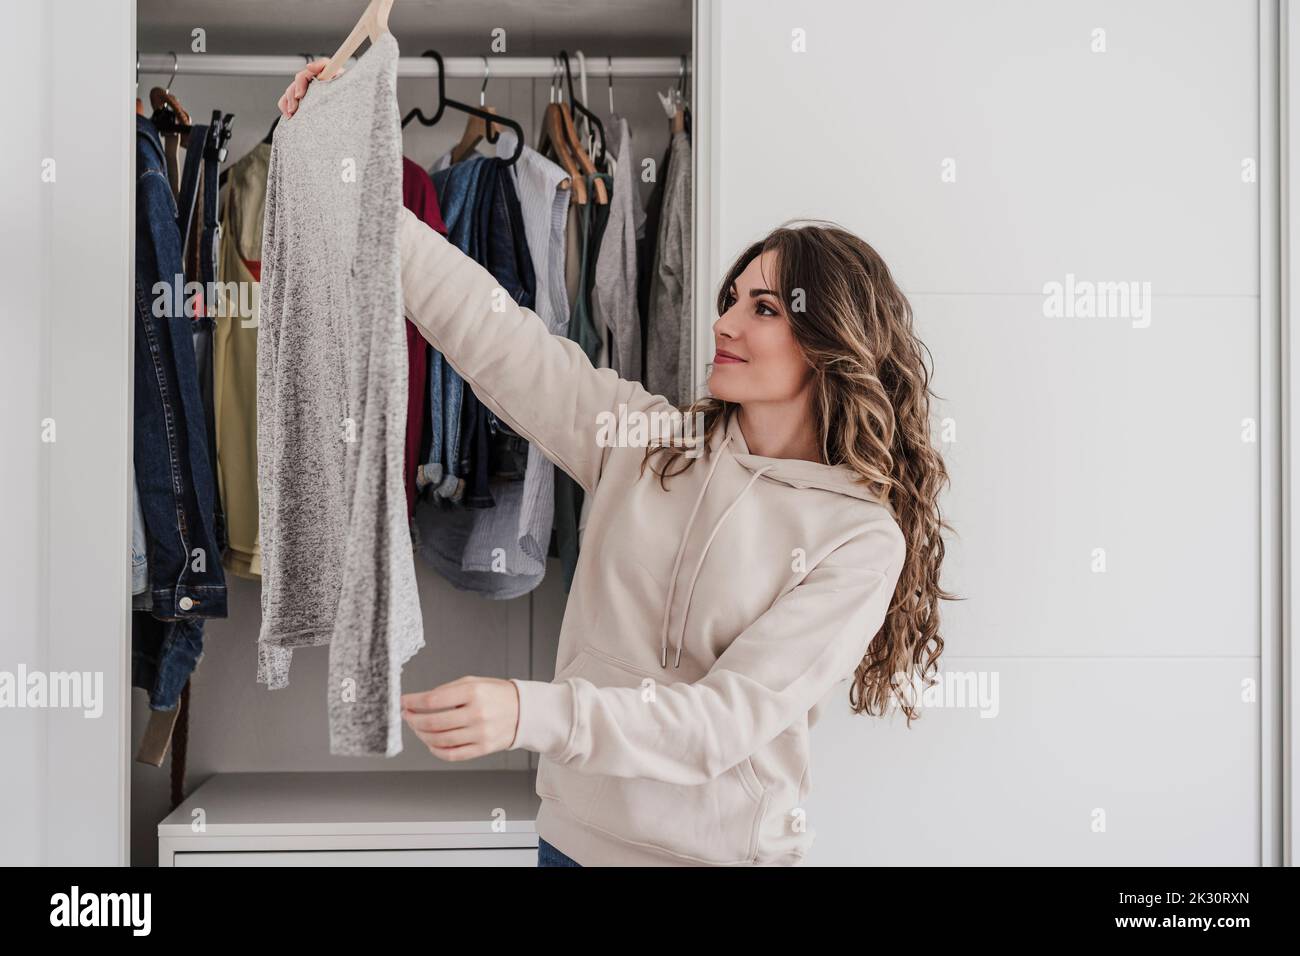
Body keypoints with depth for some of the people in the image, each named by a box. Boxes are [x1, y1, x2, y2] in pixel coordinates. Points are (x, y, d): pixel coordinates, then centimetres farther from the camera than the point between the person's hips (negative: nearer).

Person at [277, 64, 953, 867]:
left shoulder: (864, 537, -15)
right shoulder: (644, 436, -3)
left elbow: (730, 719, -23)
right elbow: (489, 329, -8)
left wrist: (531, 713, -36)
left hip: (726, 848, -3)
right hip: (579, 833, 4)